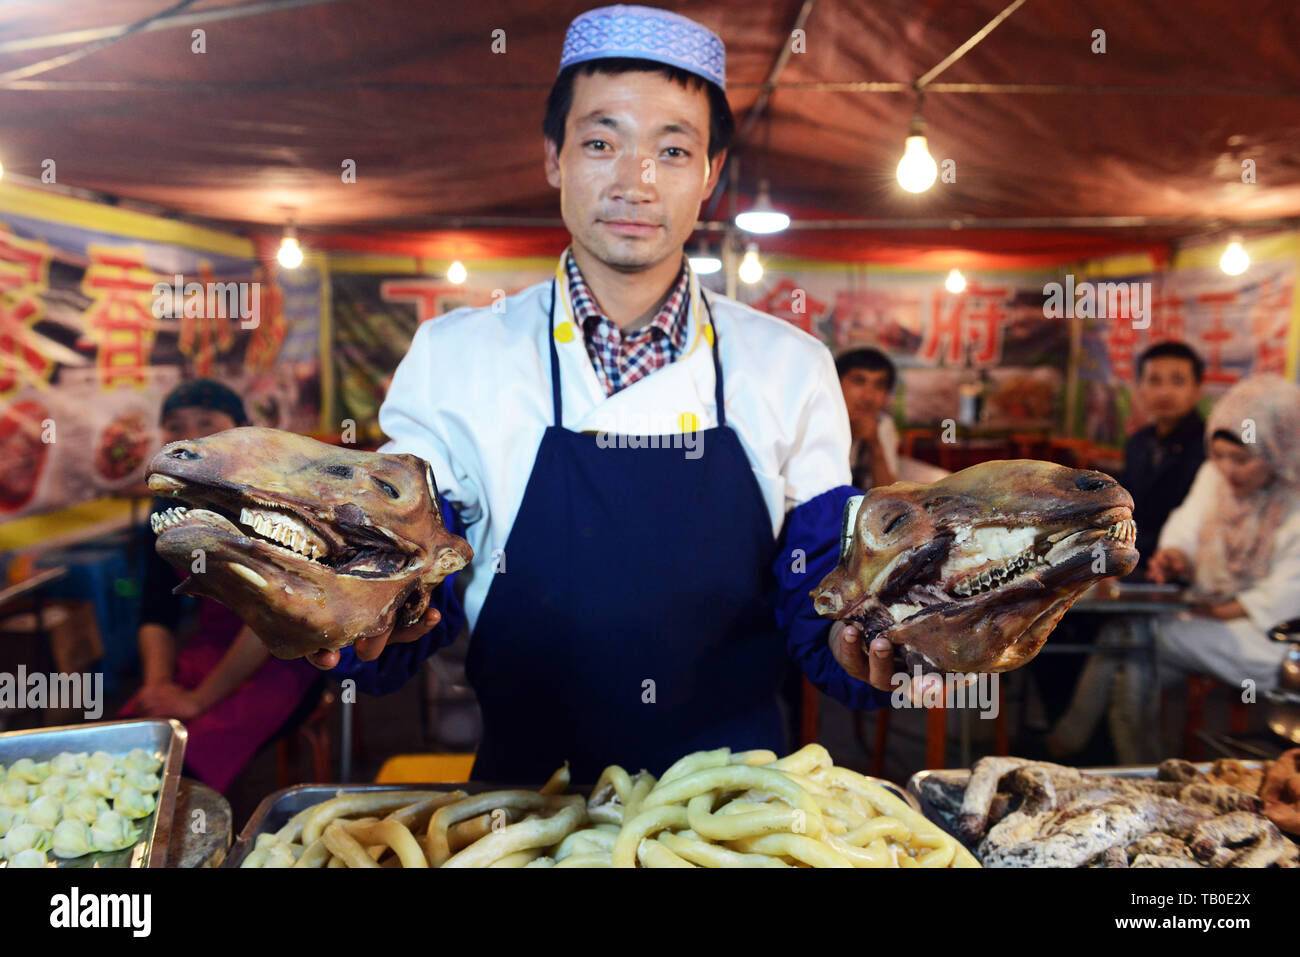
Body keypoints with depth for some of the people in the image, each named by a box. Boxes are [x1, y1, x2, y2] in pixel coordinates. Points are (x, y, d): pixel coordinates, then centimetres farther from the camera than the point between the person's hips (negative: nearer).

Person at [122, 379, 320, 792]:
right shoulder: (171, 508, 7)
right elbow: (157, 611, 10)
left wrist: (198, 699, -21)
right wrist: (158, 682, -11)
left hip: (284, 654, -6)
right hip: (212, 645, 6)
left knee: (192, 754, -32)